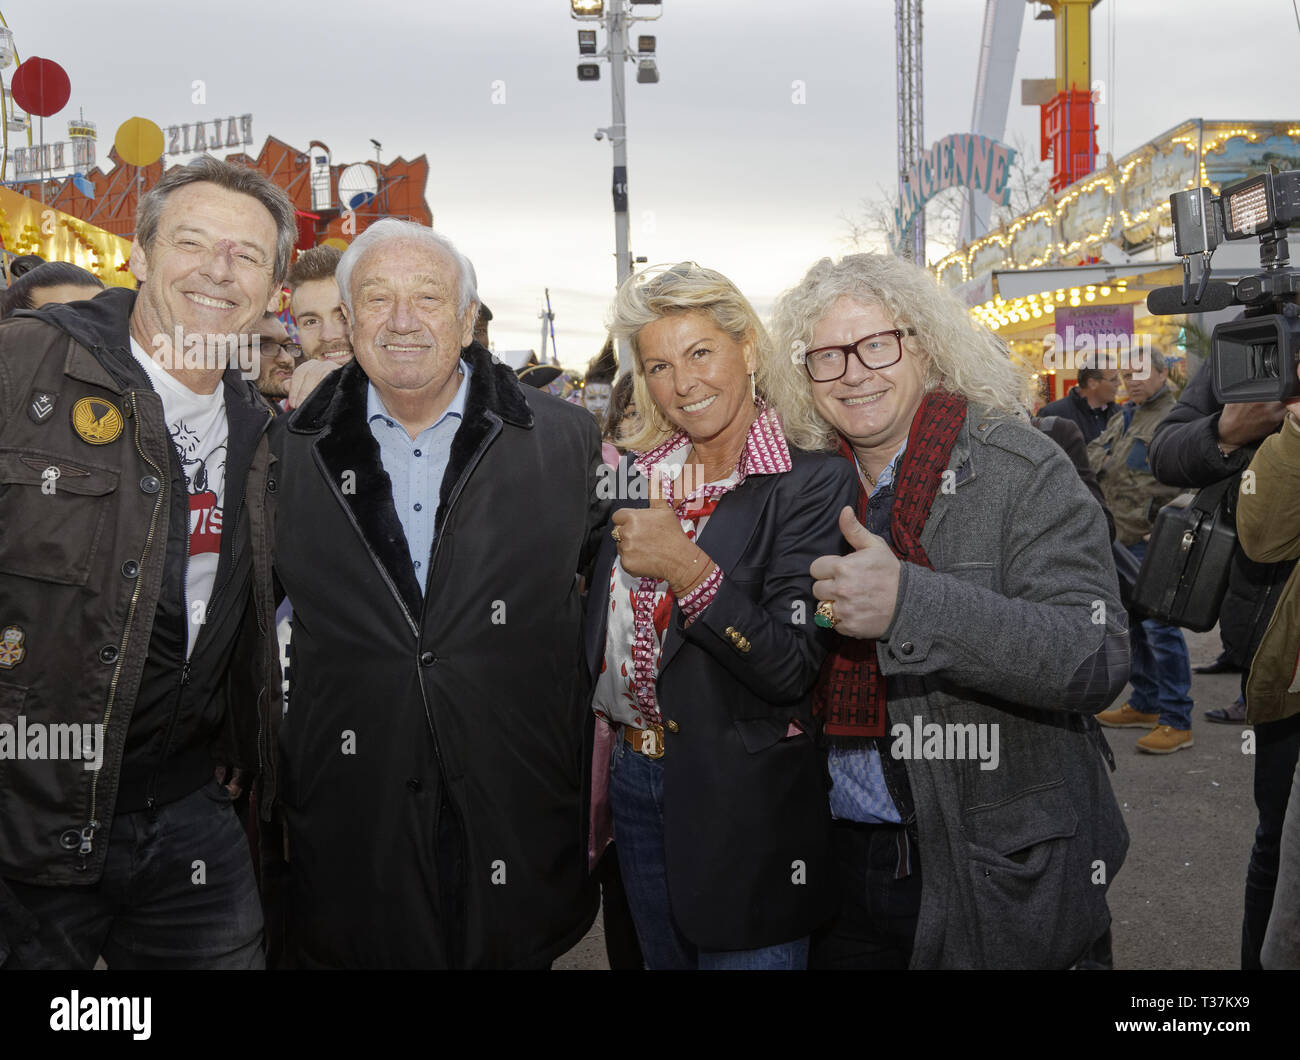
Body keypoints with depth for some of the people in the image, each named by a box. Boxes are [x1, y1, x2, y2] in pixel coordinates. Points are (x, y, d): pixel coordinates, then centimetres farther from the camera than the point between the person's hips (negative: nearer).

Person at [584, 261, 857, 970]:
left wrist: (689, 570, -28)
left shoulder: (812, 482, -14)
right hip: (632, 779, 6)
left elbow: (792, 667, -21)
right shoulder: (636, 473, 4)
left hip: (744, 802, -6)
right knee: (662, 956, 22)